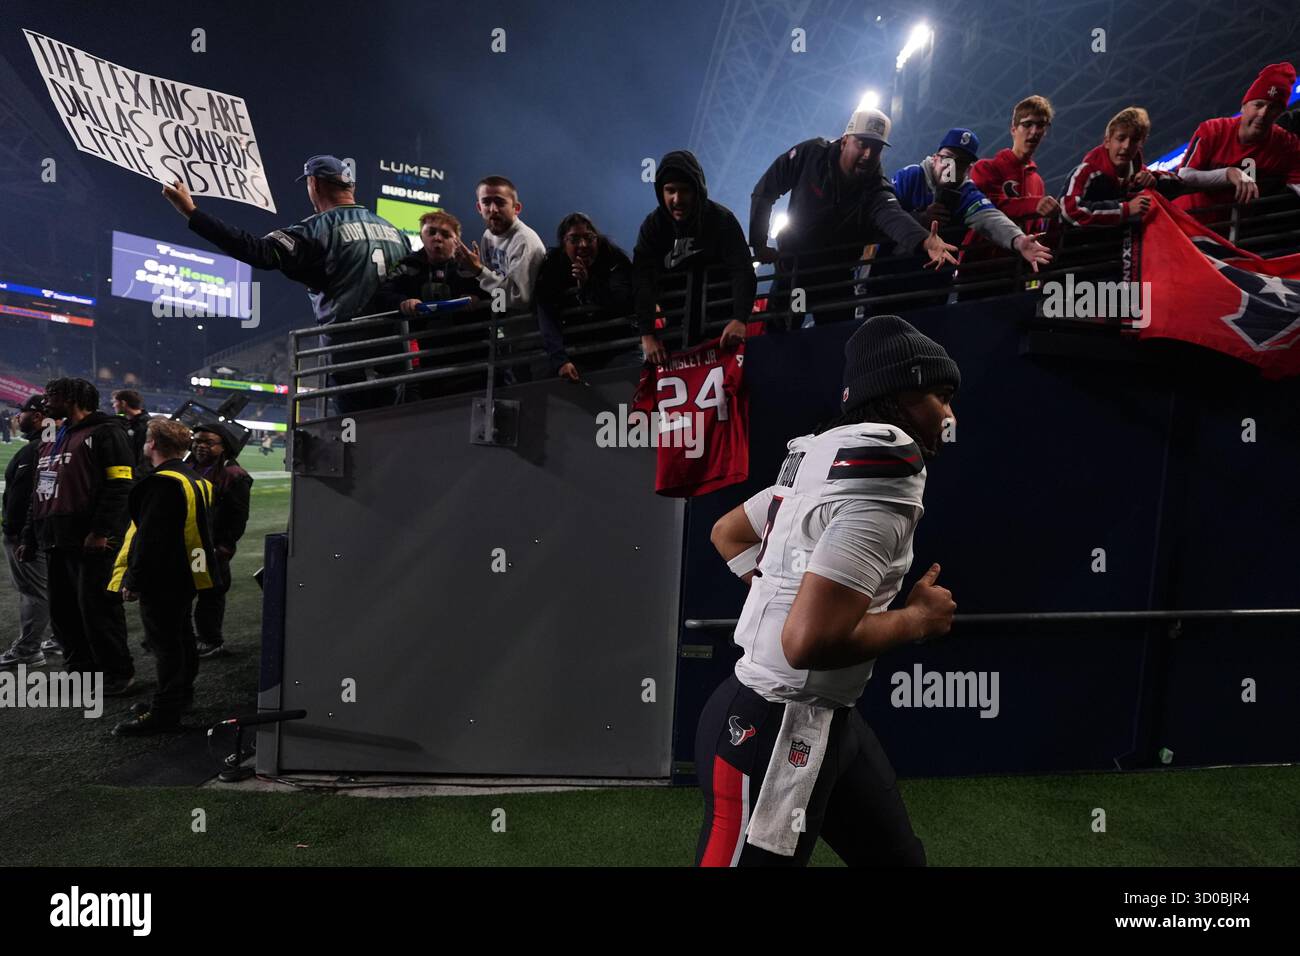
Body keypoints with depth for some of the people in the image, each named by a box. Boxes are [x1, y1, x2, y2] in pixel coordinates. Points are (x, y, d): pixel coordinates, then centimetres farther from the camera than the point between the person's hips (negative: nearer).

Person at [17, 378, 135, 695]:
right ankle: (81, 670, 25)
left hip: (92, 543, -9)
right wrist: (29, 538, 21)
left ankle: (118, 674, 5)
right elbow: (39, 493, 26)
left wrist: (100, 531, -21)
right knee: (63, 611, 13)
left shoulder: (105, 432, -6)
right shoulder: (51, 439, 22)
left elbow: (119, 486, -15)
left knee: (96, 609, -5)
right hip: (56, 543, 9)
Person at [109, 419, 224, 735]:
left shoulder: (161, 483, -20)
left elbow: (149, 538, -24)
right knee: (180, 635, 19)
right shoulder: (197, 480, 11)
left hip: (161, 579, -10)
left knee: (165, 642, -3)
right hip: (188, 576, 10)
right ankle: (181, 694, 32)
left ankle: (164, 712, 5)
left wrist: (133, 580, -18)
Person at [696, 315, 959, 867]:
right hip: (776, 733, -9)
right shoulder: (886, 479, -21)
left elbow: (727, 534, 17)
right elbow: (807, 642, -29)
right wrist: (918, 619, -13)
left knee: (898, 855, 22)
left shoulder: (824, 455, 6)